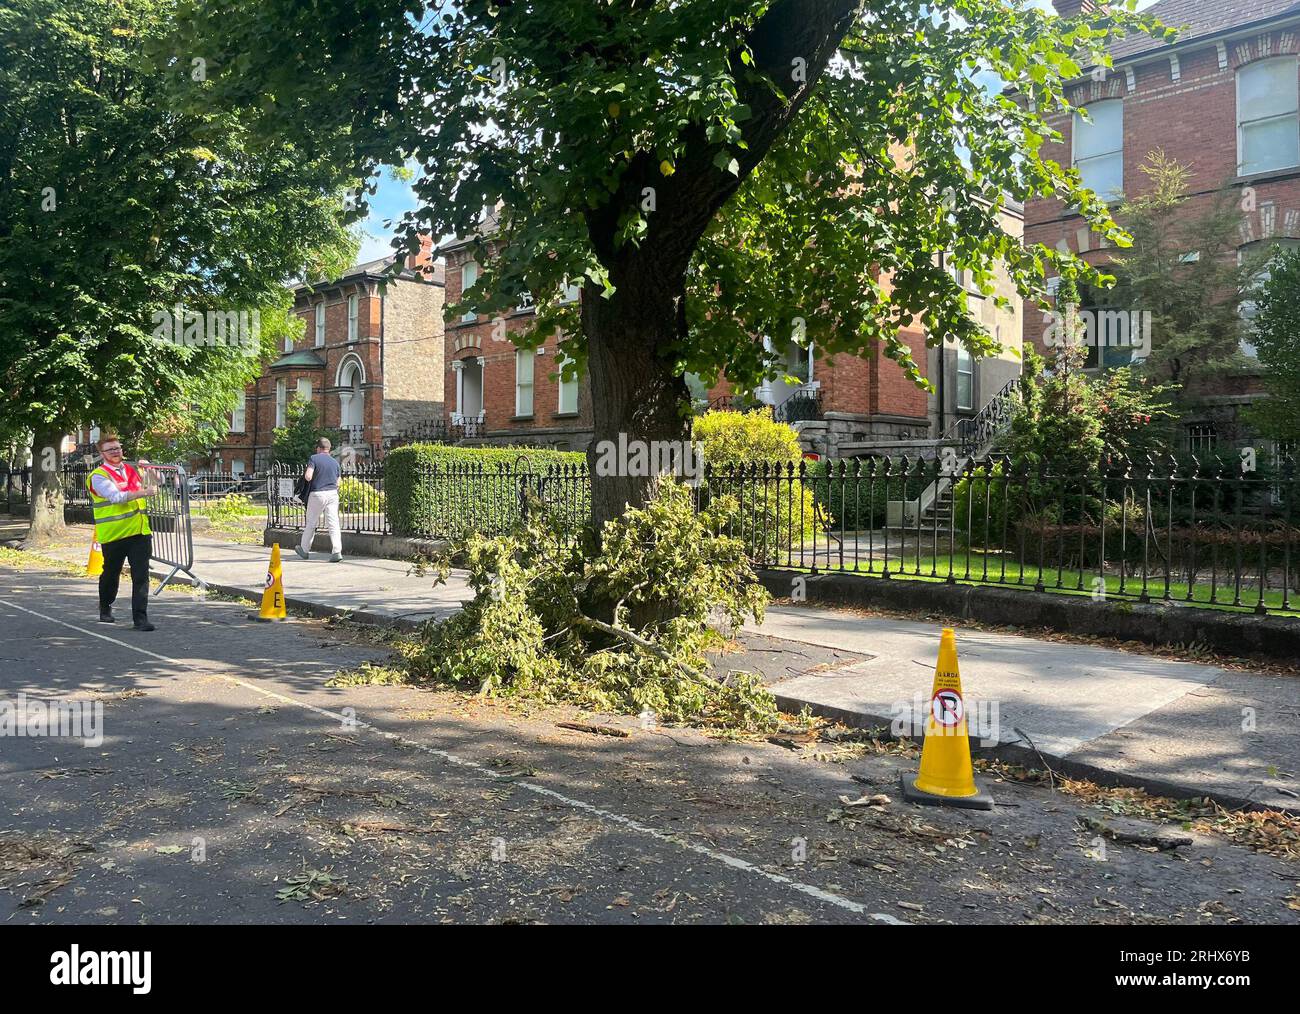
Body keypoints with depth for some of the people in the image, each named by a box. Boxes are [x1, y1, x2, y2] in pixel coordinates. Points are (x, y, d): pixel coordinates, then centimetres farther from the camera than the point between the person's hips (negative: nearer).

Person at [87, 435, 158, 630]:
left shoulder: (131, 469, 13)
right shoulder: (98, 476, -6)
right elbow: (116, 497, -23)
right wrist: (143, 492, -32)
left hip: (140, 532, 4)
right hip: (113, 534, -4)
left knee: (141, 576, -5)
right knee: (111, 574, 14)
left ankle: (140, 617, -2)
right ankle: (105, 609, 38)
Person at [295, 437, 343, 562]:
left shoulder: (314, 458, -5)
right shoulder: (335, 462, 10)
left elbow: (308, 476, -16)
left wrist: (305, 474, 6)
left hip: (317, 494, -3)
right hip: (332, 494, 3)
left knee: (311, 523, 12)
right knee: (333, 523, -4)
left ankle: (304, 550, 27)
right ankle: (337, 551, -16)